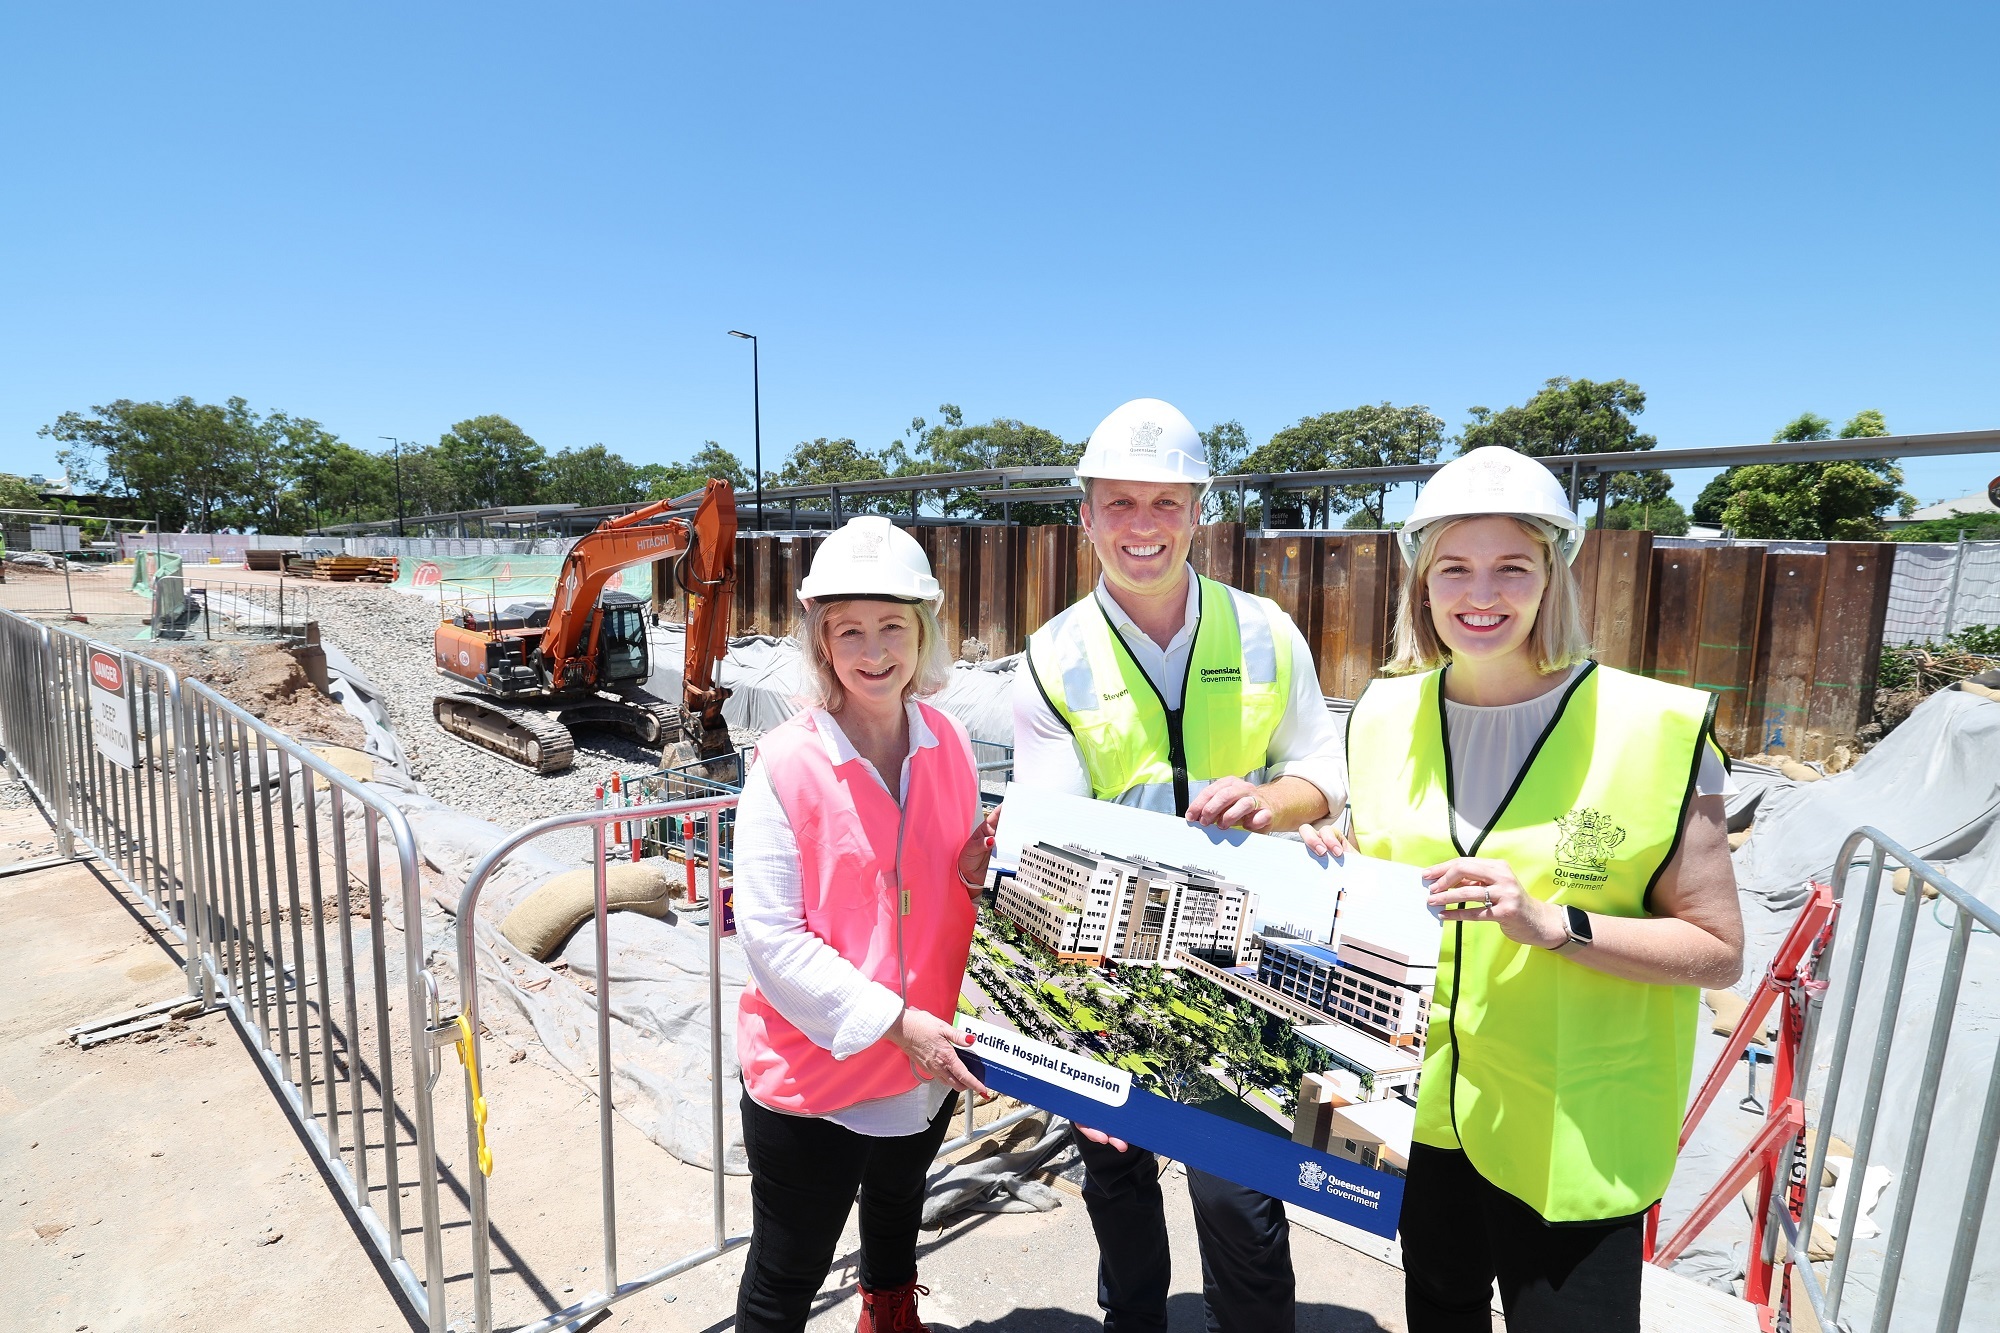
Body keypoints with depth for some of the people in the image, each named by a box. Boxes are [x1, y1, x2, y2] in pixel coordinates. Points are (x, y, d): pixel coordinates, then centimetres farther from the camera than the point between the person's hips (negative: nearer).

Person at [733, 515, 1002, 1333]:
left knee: (898, 1216, 31)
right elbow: (767, 933, -20)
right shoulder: (786, 763, -21)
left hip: (926, 1062, 5)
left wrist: (979, 872, -15)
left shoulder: (949, 745, -6)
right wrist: (894, 1021, -24)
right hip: (810, 1071, -5)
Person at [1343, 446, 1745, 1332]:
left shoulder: (1655, 728, -14)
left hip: (1572, 1132, -3)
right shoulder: (1383, 715, -3)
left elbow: (1718, 950, -11)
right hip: (1419, 1105, 4)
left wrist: (1550, 922, -26)